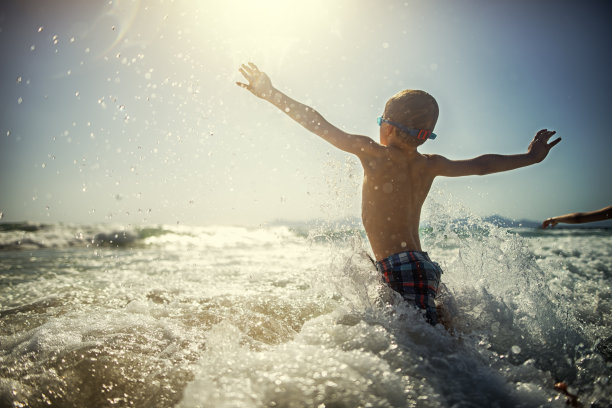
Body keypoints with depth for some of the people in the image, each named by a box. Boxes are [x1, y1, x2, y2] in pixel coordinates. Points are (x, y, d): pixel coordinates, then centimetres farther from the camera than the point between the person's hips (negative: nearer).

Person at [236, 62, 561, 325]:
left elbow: (321, 126, -5)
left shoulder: (374, 153, -7)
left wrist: (271, 94, 4)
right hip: (421, 265, 8)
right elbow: (481, 165, 23)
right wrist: (530, 157, 40)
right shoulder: (430, 165, 11)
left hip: (399, 269, -8)